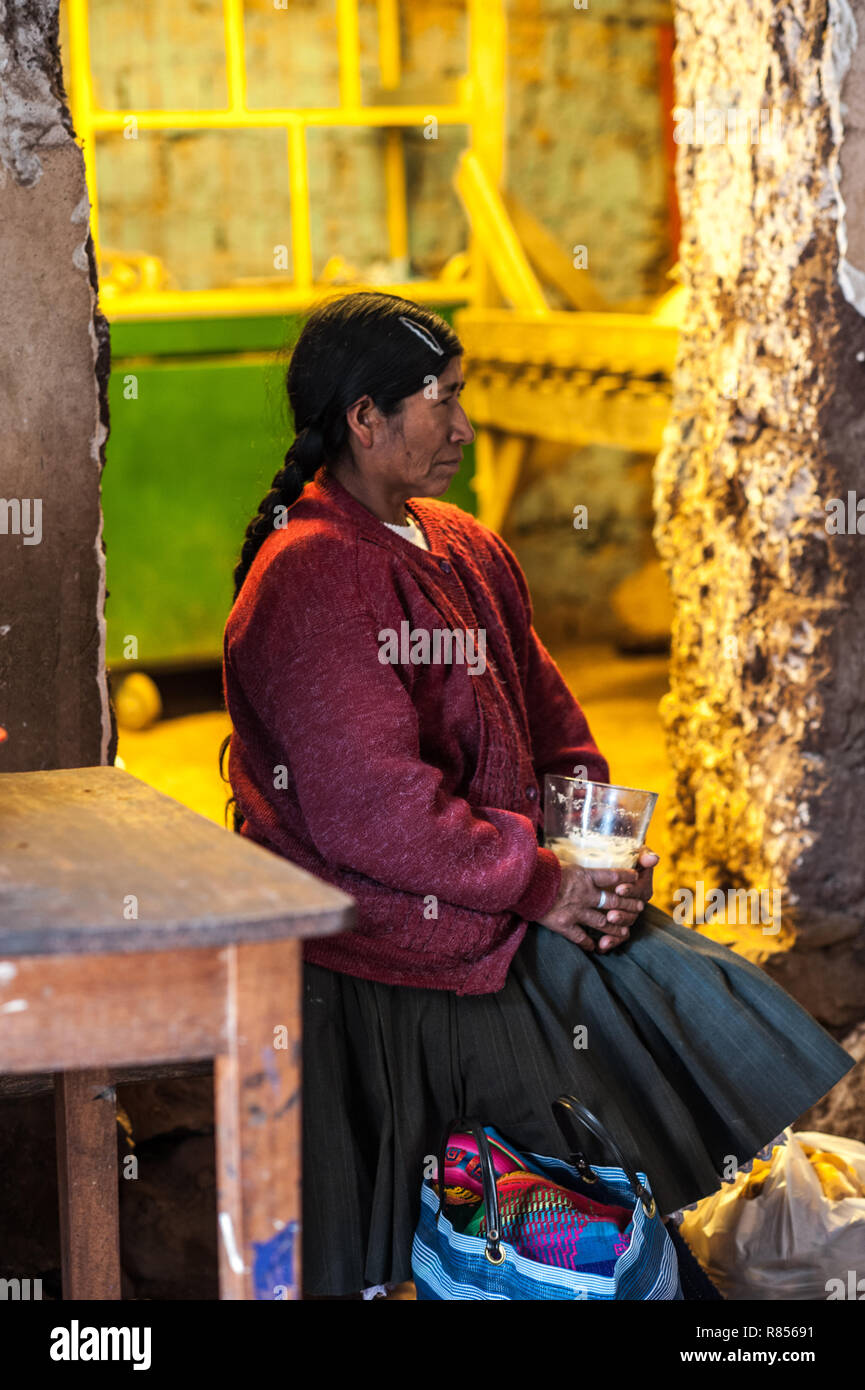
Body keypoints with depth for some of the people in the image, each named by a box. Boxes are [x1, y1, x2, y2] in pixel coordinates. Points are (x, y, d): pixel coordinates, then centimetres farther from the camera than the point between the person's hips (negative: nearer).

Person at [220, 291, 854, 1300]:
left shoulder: (466, 548, 13)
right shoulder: (307, 580, -19)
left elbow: (544, 707, 17)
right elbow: (371, 811, -24)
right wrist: (541, 881, -17)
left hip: (512, 899, 9)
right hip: (388, 951, -9)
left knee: (701, 993, 2)